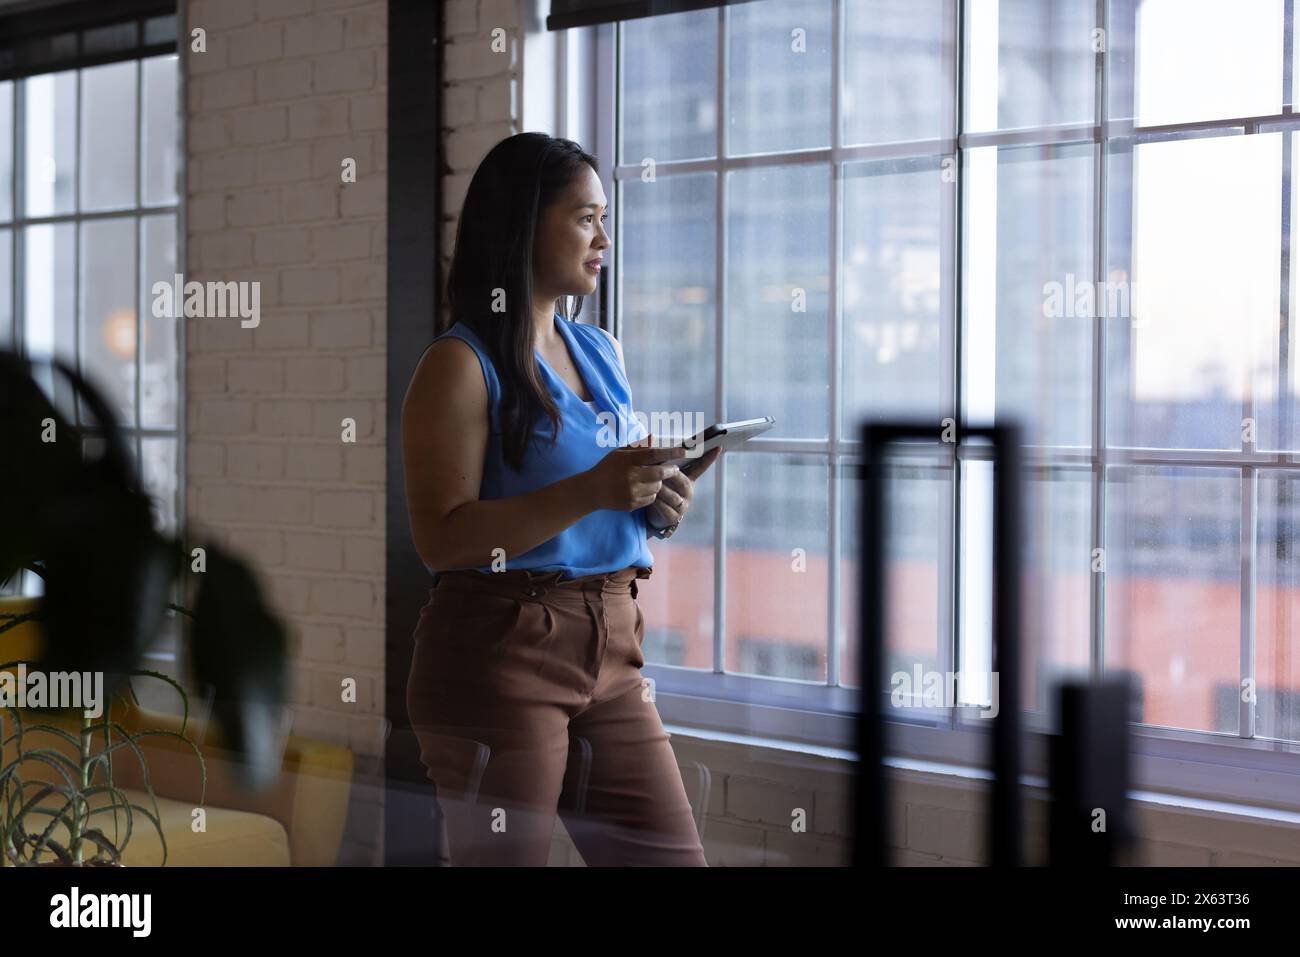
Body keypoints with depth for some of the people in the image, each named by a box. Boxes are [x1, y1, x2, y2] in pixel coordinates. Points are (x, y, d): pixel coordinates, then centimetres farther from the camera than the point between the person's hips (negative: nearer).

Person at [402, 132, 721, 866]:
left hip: (612, 648, 7)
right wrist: (591, 491, -23)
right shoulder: (462, 363, -7)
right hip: (502, 649, -6)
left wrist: (661, 507, 1)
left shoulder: (604, 354, 14)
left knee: (673, 858, 5)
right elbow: (442, 538, -16)